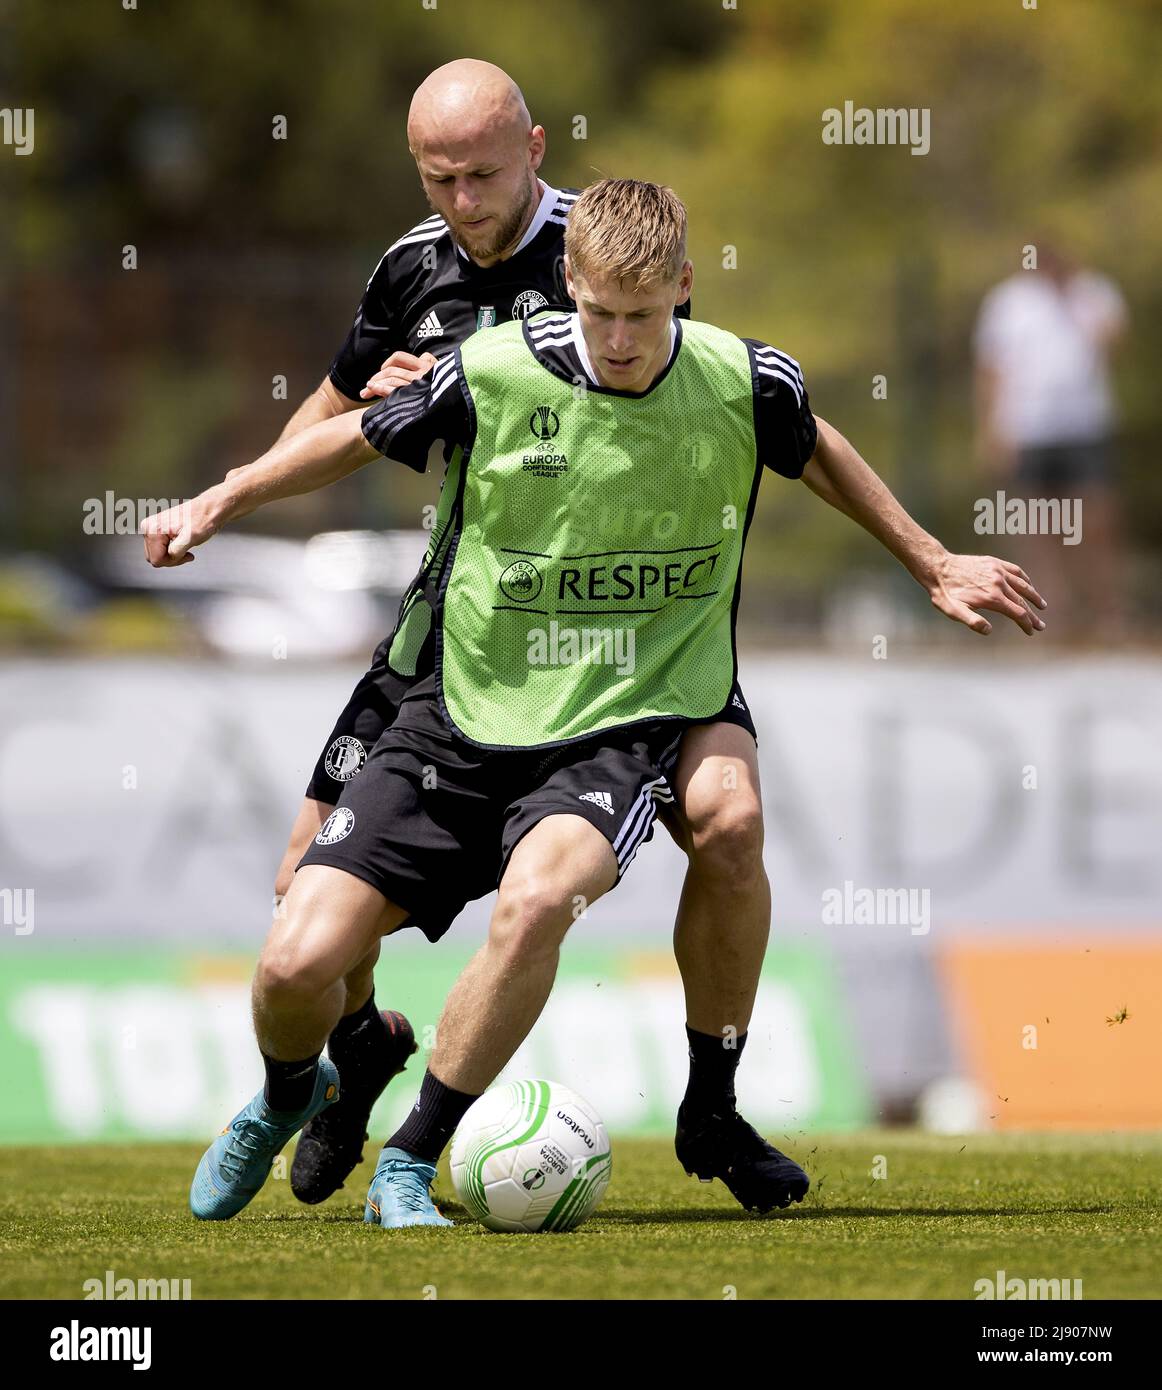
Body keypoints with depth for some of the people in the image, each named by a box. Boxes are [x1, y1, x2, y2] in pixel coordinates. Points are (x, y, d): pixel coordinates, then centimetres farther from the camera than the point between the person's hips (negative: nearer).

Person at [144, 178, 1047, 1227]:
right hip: (467, 716, 1)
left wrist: (933, 564, 27)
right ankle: (289, 1096, 28)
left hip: (624, 725, -1)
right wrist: (219, 503, 2)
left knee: (536, 899, -34)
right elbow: (360, 438, 8)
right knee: (297, 963, -11)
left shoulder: (746, 385, -7)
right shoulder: (491, 375, -11)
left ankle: (410, 1166, -15)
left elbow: (817, 452, 17)